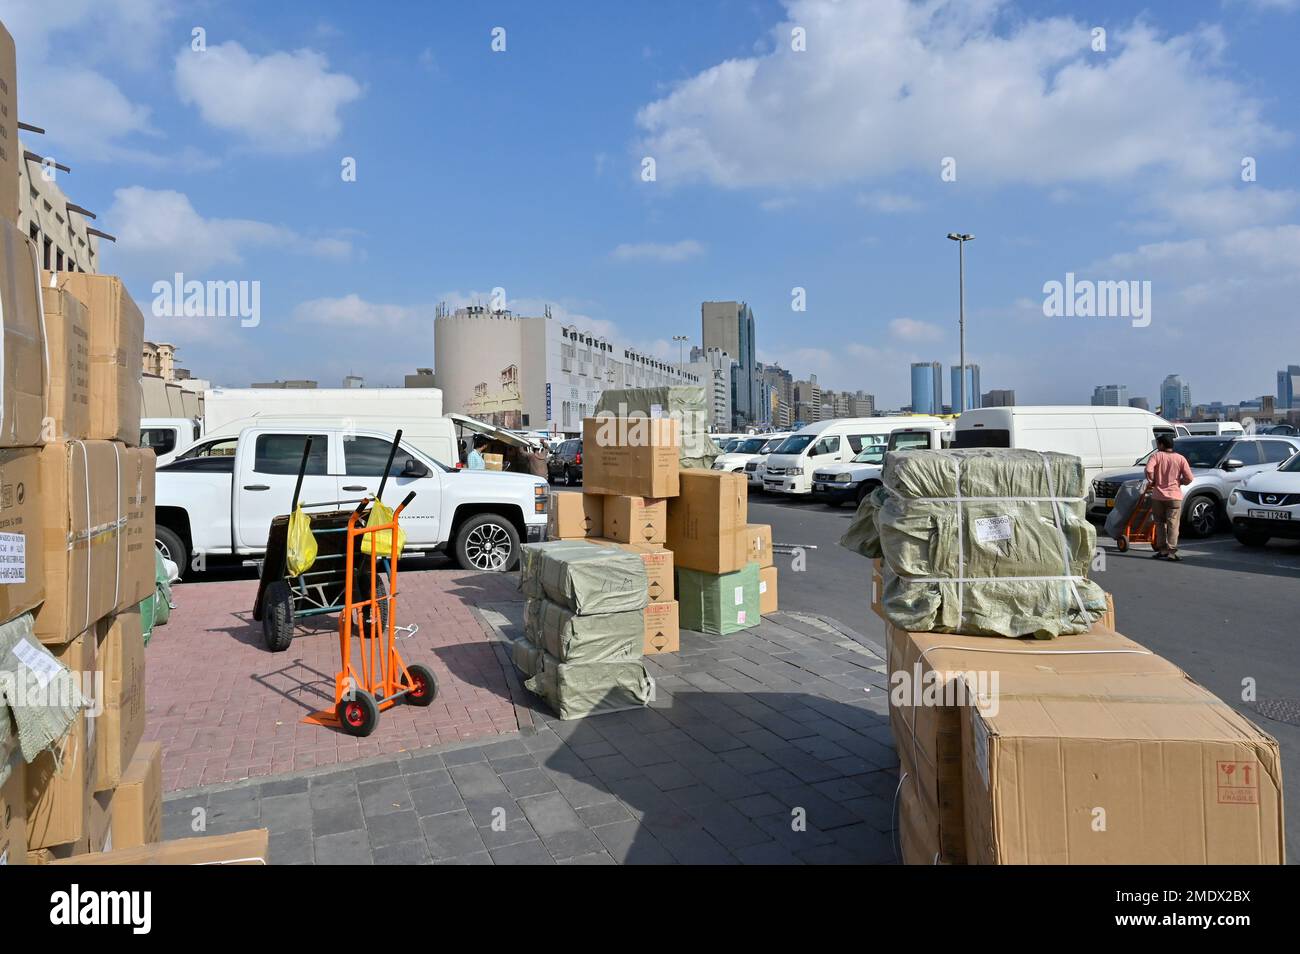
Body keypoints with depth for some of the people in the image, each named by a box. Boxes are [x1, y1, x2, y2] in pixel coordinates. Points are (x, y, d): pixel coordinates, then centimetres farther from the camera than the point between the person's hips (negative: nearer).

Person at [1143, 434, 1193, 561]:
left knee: (1160, 524, 11)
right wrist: (1179, 482, 16)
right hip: (1174, 496, 0)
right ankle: (1171, 552, -6)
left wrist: (1151, 481, -3)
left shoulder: (1156, 456, -2)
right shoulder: (1180, 458, 3)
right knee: (1173, 525, 0)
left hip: (1158, 496, 0)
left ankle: (1162, 550, 12)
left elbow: (1148, 470, -20)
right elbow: (1189, 478, -3)